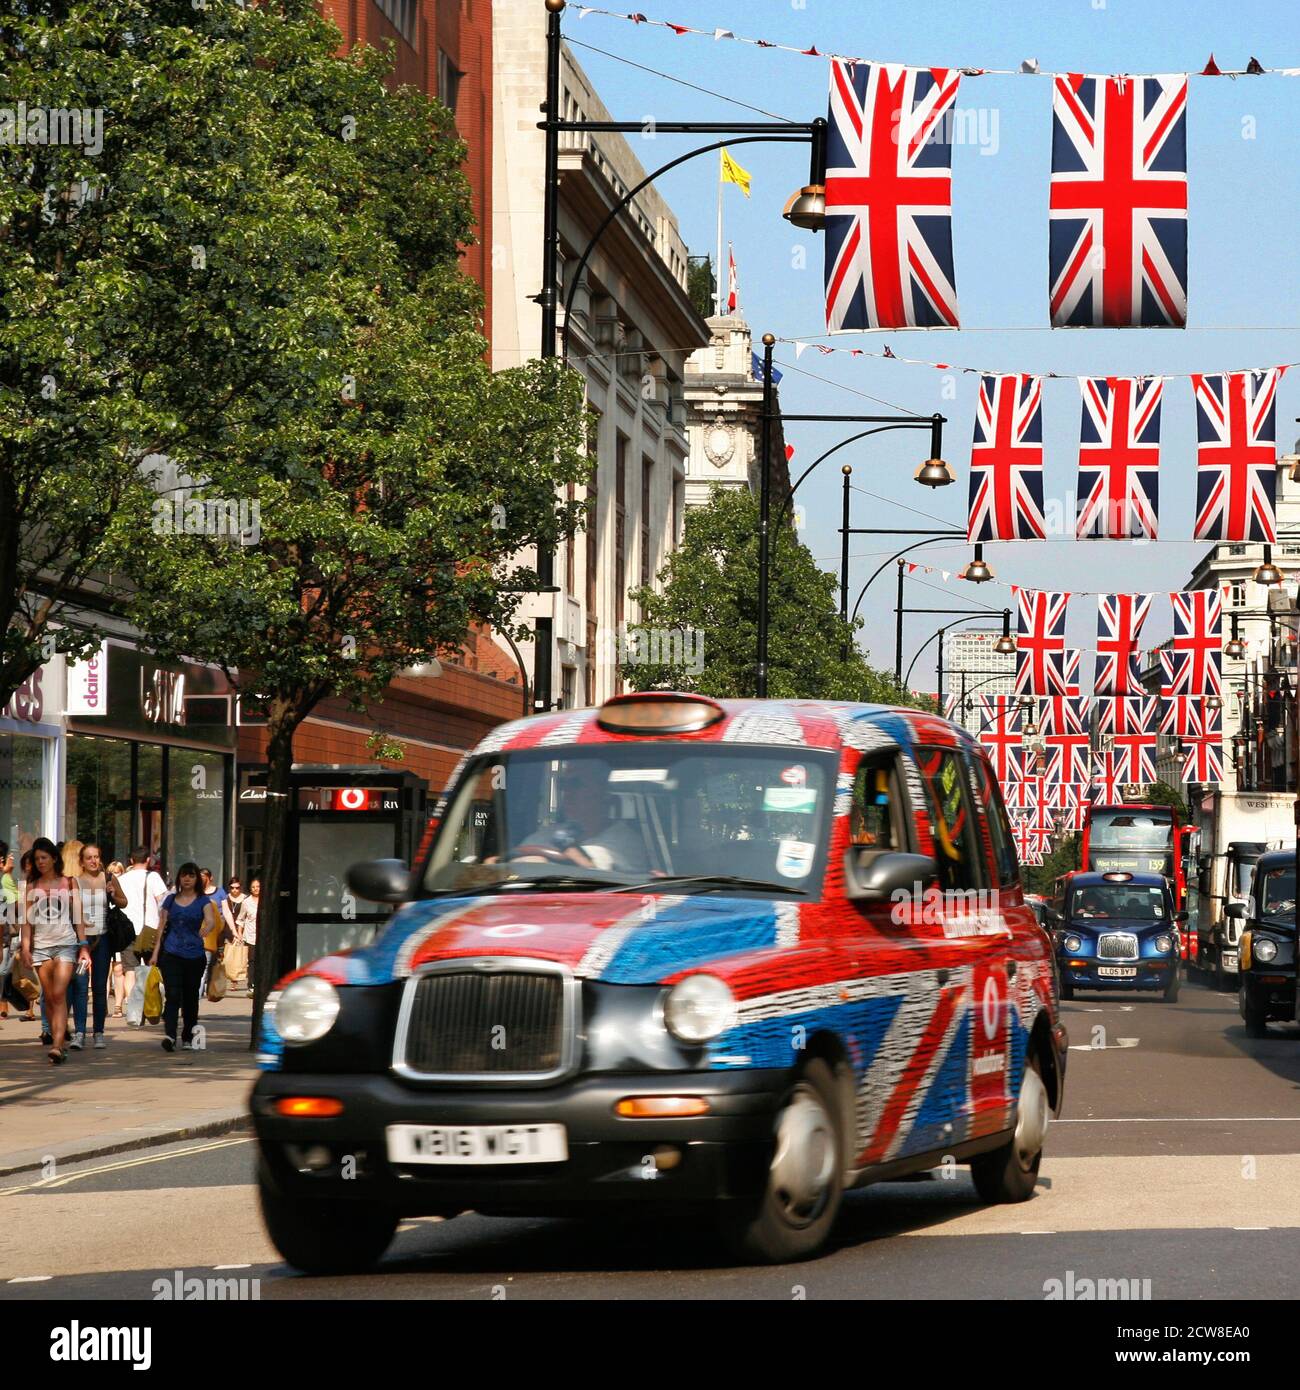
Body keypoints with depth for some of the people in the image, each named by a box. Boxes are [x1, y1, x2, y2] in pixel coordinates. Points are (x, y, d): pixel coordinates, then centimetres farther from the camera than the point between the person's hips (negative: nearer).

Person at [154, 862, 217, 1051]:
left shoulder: (202, 901, 2)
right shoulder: (170, 900, 9)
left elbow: (211, 919, -16)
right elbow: (162, 926, 12)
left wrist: (207, 927, -39)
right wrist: (156, 951, 6)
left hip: (194, 955, 0)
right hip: (171, 954, 0)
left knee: (190, 997, 9)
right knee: (172, 995, -13)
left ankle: (188, 1037, 21)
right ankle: (170, 1036, -23)